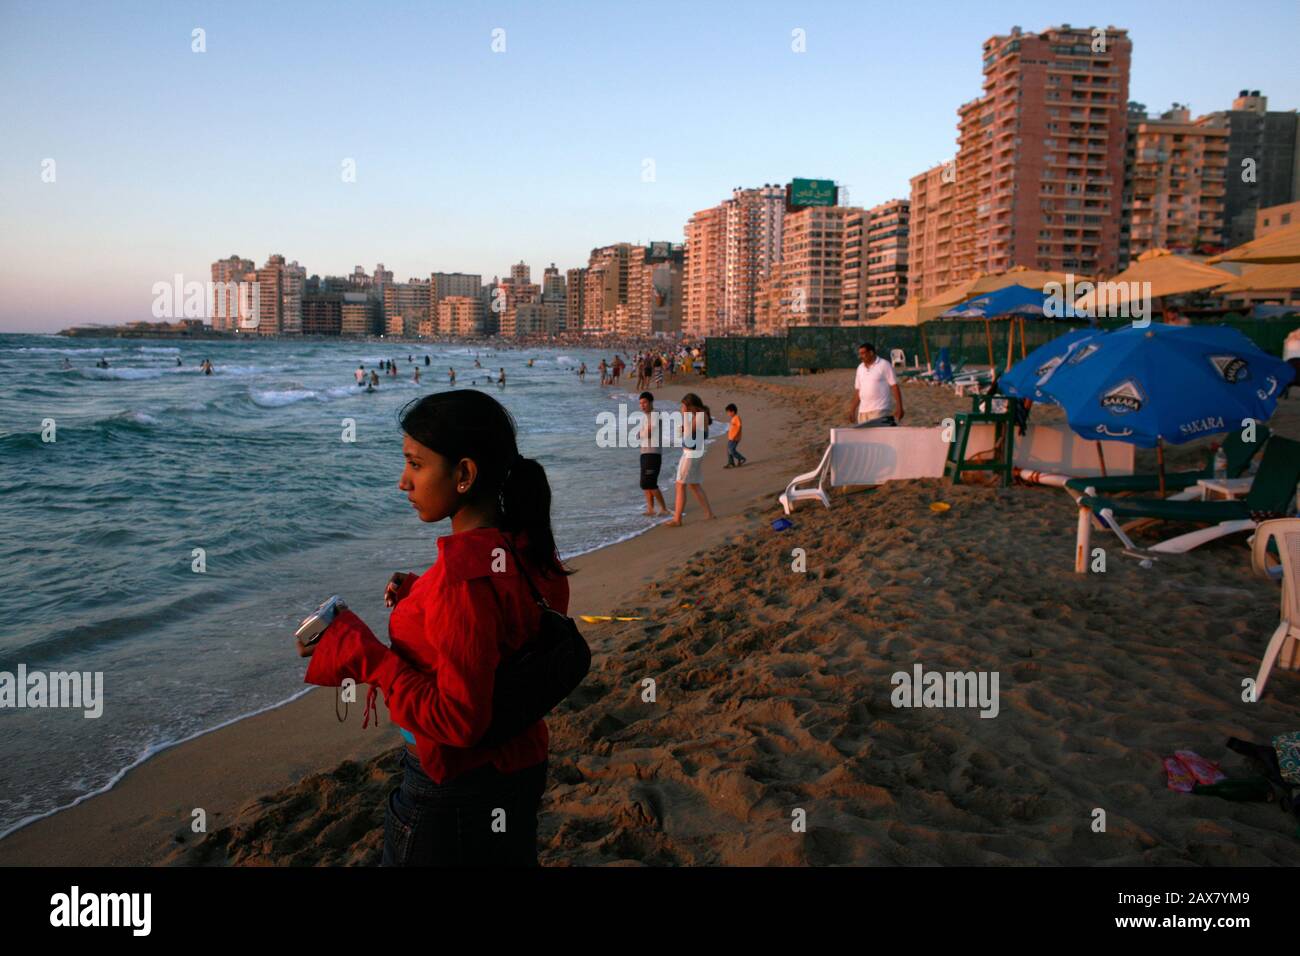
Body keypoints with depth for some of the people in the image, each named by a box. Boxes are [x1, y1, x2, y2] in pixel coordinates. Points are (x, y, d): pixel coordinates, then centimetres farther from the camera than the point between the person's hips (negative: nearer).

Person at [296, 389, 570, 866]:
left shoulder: (465, 572, -30)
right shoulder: (526, 549, -4)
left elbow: (457, 721, -27)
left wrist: (359, 651, -22)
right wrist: (418, 594, 2)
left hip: (456, 794, -8)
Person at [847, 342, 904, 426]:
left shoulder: (884, 365, -4)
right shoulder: (860, 368, 13)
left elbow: (895, 387, -6)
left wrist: (899, 407, -12)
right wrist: (852, 410, 15)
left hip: (880, 410, -6)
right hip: (863, 411, 6)